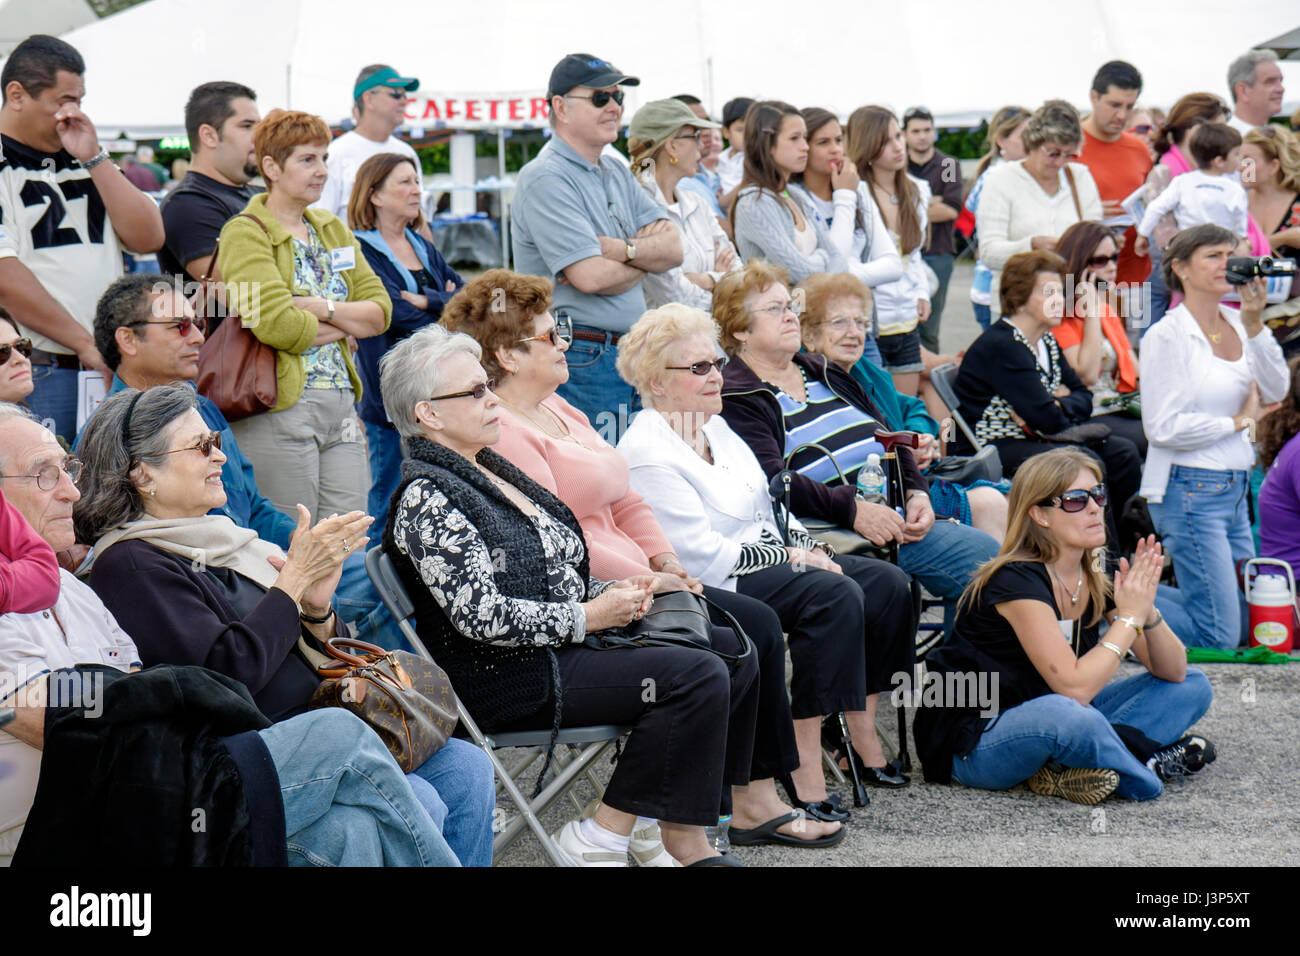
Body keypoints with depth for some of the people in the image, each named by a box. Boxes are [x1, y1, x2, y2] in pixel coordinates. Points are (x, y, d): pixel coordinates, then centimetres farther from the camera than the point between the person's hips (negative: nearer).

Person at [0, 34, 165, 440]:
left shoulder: (83, 162, 18)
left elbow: (148, 238, 9)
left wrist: (94, 158, 0)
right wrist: (85, 343, -12)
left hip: (109, 370, 6)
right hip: (35, 372, -6)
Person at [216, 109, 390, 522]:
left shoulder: (333, 230, 19)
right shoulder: (246, 234, -5)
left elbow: (380, 310, 11)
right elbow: (276, 324, -18)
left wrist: (324, 308, -8)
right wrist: (346, 324, -3)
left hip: (342, 405, 7)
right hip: (281, 408, -7)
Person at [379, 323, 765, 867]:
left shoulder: (491, 471, 16)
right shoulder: (427, 499, -14)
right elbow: (483, 616, -23)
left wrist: (612, 594, 5)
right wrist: (589, 617, -15)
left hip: (560, 644, 10)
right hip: (506, 683, -10)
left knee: (733, 651, 3)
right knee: (698, 676, -22)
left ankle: (682, 834, 2)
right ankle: (603, 838, -14)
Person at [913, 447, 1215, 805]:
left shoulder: (1095, 581, 2)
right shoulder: (1018, 581, -21)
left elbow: (1174, 672, 2)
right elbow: (1074, 687, -29)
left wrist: (1148, 611, -16)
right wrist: (1129, 618, -19)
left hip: (1052, 725, 9)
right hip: (974, 745, -9)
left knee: (1193, 686, 4)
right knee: (1066, 714, -42)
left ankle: (1064, 769, -16)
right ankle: (1153, 768, -13)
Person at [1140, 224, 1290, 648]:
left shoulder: (1236, 323, 8)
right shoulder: (1167, 336, -12)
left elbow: (1276, 390, -1)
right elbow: (1164, 427, -17)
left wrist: (1254, 325, -12)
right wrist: (1239, 421, -7)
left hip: (1235, 487, 8)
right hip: (1189, 490, -8)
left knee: (1245, 624, 14)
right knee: (1218, 637, -9)